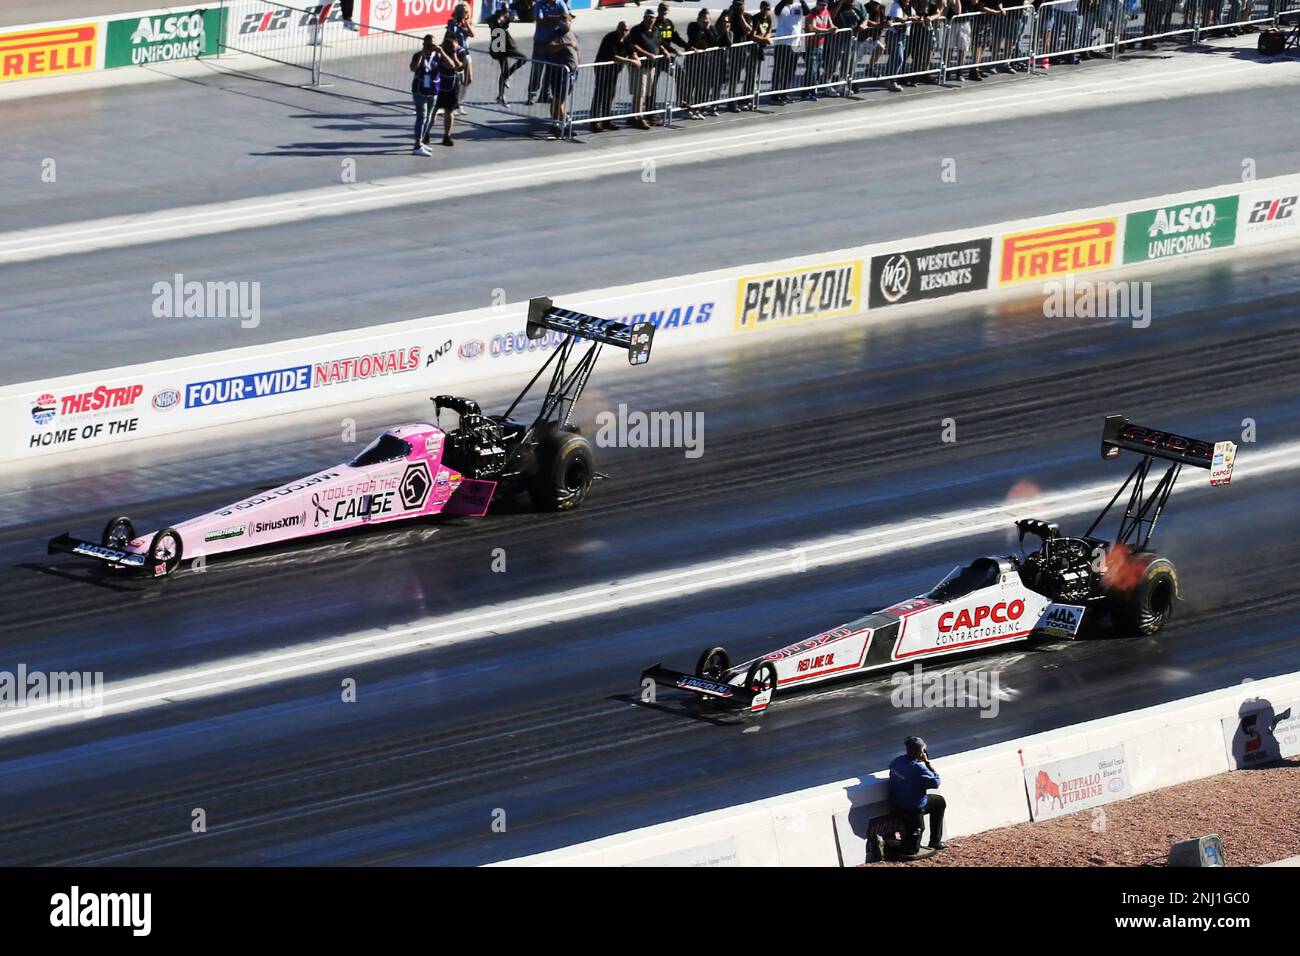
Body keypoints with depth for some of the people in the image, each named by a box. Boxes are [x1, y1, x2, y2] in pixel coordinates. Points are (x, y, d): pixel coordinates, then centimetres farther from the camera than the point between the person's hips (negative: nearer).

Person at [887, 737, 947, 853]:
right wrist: (927, 762, -14)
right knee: (940, 802, 19)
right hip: (912, 808, -7)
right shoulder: (918, 768, -29)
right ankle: (935, 842, 25)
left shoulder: (897, 760, -6)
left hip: (895, 806, 7)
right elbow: (936, 782, -18)